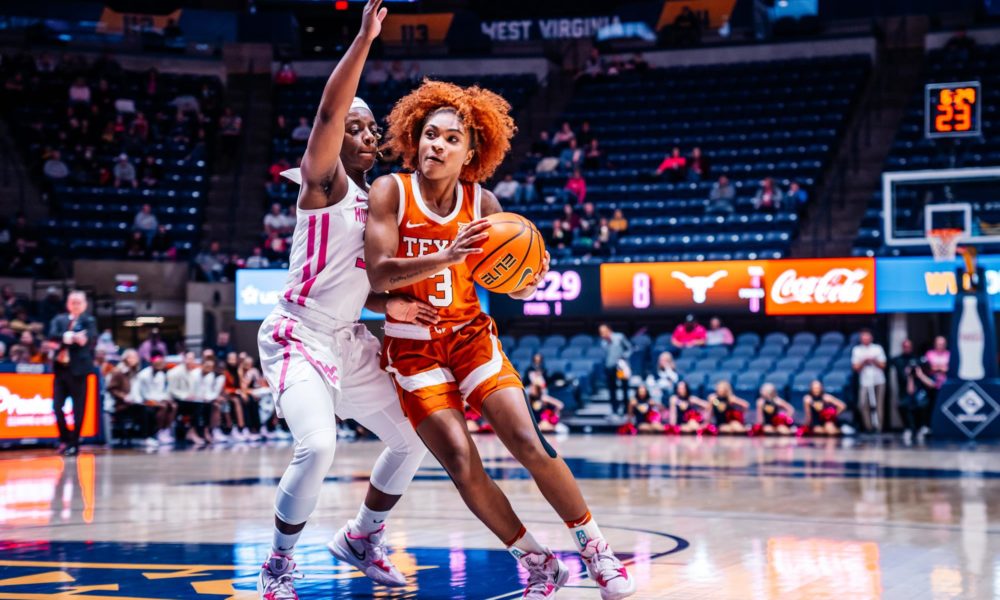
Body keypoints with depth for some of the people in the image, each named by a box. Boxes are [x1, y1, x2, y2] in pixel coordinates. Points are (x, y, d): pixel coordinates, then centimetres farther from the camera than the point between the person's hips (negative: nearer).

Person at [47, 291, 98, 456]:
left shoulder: (89, 321, 3)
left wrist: (63, 340, -24)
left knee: (78, 409, -1)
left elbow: (92, 339, -16)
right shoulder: (59, 320, 13)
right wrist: (70, 336, -25)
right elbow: (52, 336, -7)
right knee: (57, 406, 3)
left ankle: (74, 443, 7)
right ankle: (65, 439, 20)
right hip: (60, 368, 3)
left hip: (78, 369, -3)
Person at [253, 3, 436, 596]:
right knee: (318, 446, -28)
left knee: (413, 439, 12)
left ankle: (363, 539, 33)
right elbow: (329, 111, -28)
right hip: (299, 338, -8)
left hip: (349, 341, 8)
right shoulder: (323, 181, -9)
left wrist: (390, 305, -3)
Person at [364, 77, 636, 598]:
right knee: (461, 463, -13)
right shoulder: (391, 191, -9)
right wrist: (446, 257, -35)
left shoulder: (481, 203, -4)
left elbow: (514, 288, -1)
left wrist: (530, 278, -25)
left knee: (530, 446, -12)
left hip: (470, 335, 1)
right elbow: (378, 273, -21)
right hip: (413, 348, -1)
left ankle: (596, 550, 4)